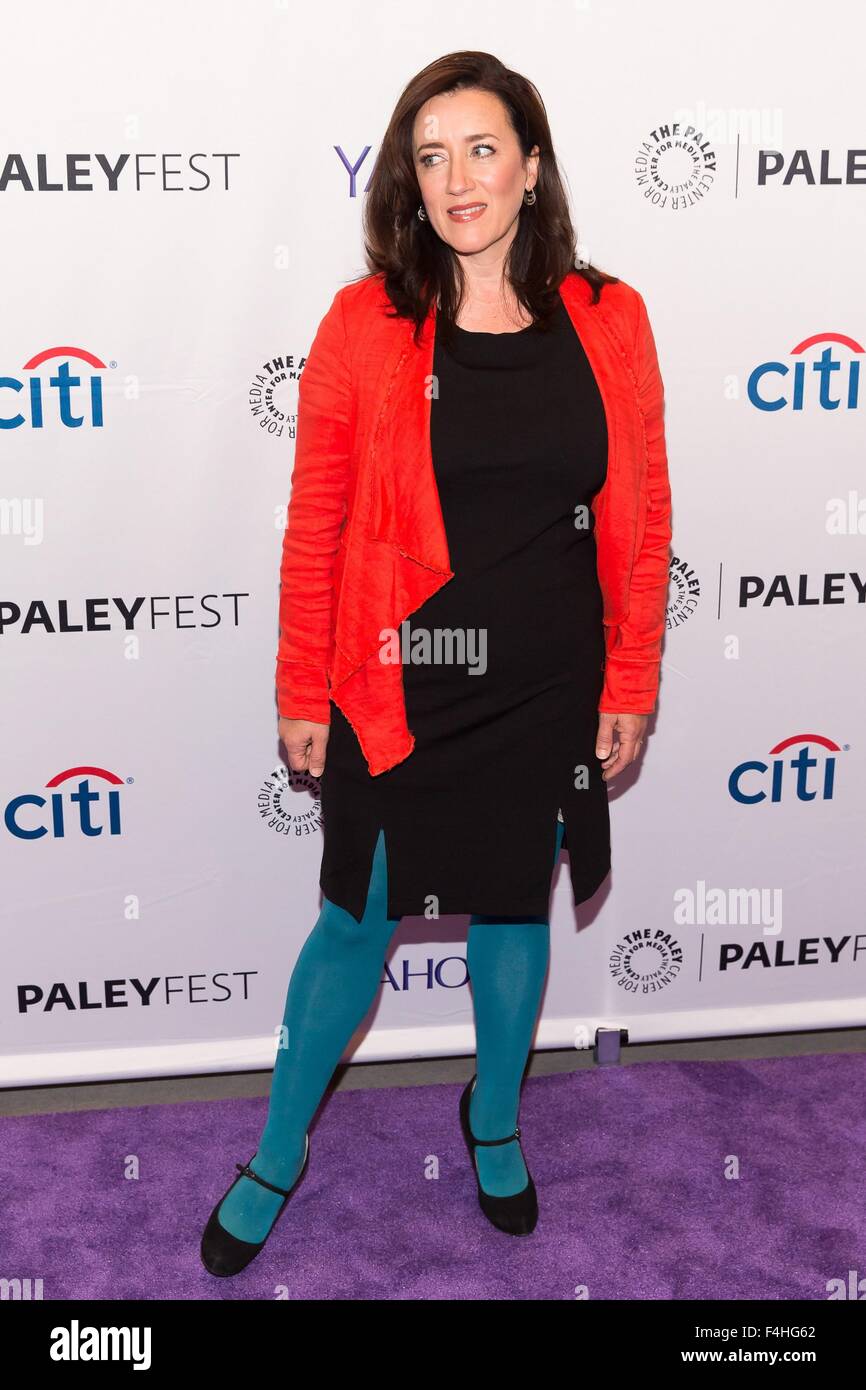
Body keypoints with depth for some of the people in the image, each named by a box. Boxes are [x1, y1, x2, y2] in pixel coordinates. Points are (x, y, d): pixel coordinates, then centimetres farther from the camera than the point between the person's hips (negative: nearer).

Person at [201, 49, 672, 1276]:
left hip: (548, 687, 2)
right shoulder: (364, 326, -8)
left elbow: (642, 518, 2)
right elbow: (315, 528, -4)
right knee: (358, 919, 9)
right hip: (397, 688, -1)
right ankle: (277, 1158, 32)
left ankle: (494, 1119, 44)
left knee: (517, 906, 18)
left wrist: (629, 686, 1)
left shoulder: (607, 323, -3)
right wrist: (301, 696, -3)